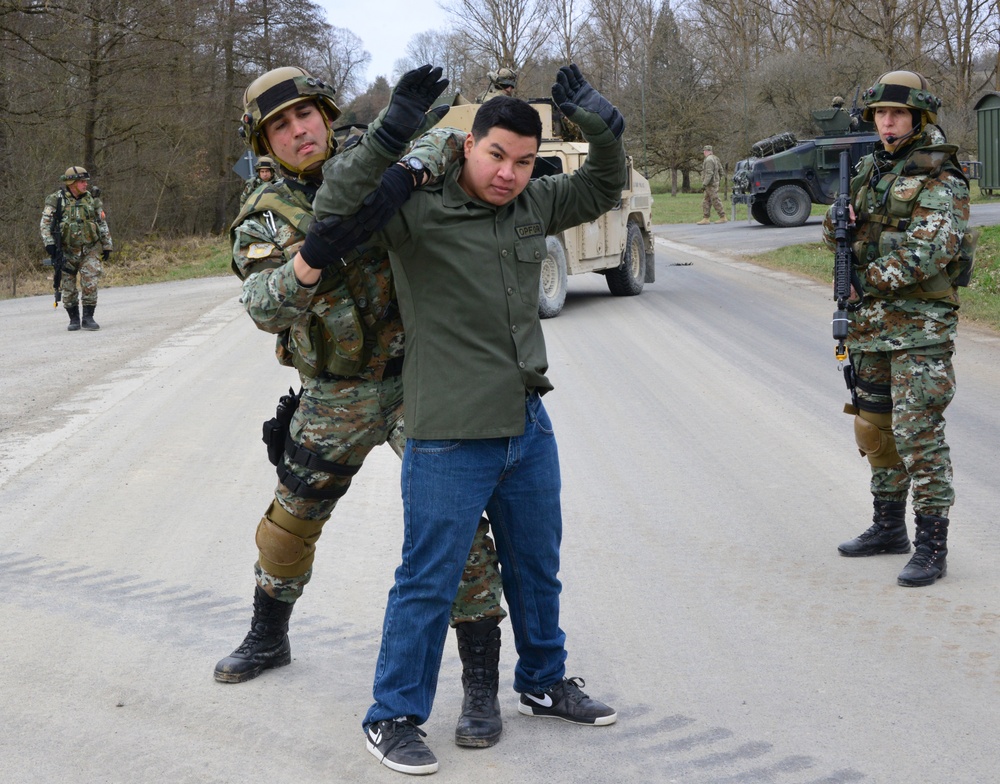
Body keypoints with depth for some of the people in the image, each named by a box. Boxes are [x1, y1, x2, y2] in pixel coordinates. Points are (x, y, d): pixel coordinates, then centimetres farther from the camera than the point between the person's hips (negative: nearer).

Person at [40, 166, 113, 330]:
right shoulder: (56, 200, -3)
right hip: (67, 252, -1)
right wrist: (49, 243, -16)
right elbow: (45, 223, -5)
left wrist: (107, 246, 10)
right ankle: (74, 319, 17)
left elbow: (103, 224, 11)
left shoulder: (91, 200, 6)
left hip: (90, 250, 1)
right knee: (68, 289, 4)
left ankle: (88, 318, -4)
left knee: (90, 284, -12)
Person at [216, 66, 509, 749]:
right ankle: (268, 640, 44)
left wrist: (420, 159, -38)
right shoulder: (267, 218, -5)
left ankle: (481, 686, -2)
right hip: (336, 397, 2)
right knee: (291, 519, 17)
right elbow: (268, 308, -22)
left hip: (418, 378, -2)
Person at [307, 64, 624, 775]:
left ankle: (543, 684, 42)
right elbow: (338, 202, -23)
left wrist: (601, 127, 0)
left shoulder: (533, 207, 5)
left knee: (537, 570, 22)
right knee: (429, 584, 0)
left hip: (529, 427, 7)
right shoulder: (417, 208, -13)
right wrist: (389, 136, -37)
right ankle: (393, 718, 15)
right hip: (450, 440, -7)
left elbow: (604, 189, 19)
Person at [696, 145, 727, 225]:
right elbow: (721, 170, 19)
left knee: (716, 201, -5)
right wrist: (719, 180, 25)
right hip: (715, 182, 10)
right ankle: (705, 219, 7)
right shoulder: (715, 158, 14)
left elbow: (709, 173, -24)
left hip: (711, 184, -10)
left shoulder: (709, 160, -17)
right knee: (706, 202, 9)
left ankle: (723, 217, -1)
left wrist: (704, 183, -23)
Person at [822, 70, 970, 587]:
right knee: (874, 427, 15)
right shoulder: (869, 170, 13)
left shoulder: (941, 179, -9)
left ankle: (931, 545, -5)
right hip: (869, 322, 8)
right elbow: (835, 235, 16)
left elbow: (932, 248, -20)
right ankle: (889, 527, 29)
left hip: (919, 325, -8)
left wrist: (875, 277, -13)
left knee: (918, 432, -10)